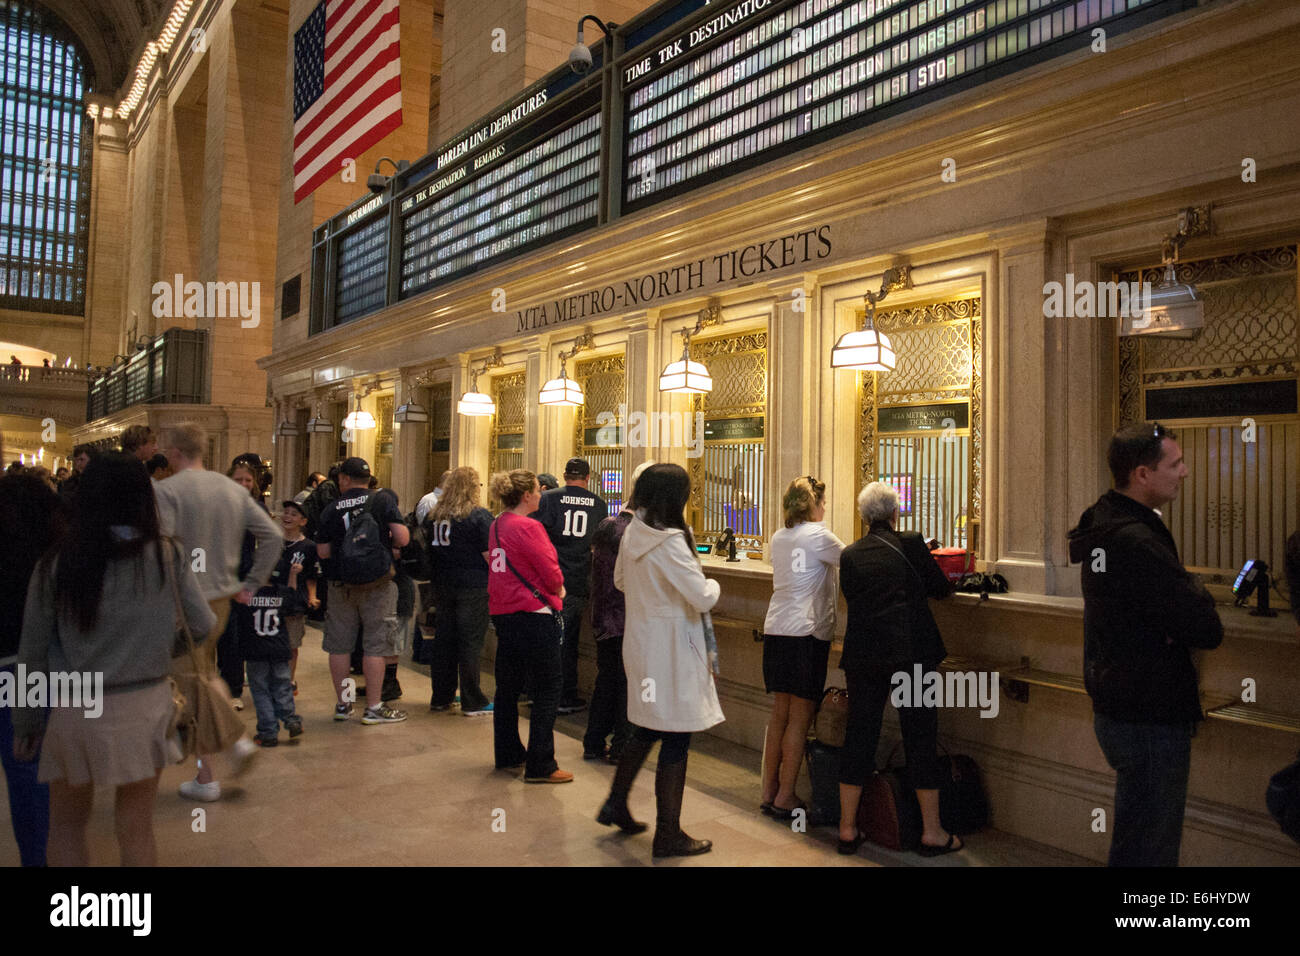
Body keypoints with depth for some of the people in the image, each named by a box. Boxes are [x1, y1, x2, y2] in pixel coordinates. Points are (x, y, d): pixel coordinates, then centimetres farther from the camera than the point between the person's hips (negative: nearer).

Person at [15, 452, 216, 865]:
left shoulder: (55, 566, -9)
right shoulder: (169, 558, -10)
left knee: (66, 824, 22)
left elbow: (32, 654, -1)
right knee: (136, 831, 15)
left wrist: (26, 721, 11)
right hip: (145, 705, 0)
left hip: (74, 710, 0)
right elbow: (204, 627, -2)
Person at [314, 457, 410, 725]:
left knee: (339, 644, 11)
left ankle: (342, 704, 20)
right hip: (377, 583, -3)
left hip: (341, 584, 3)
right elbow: (402, 538, -10)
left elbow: (323, 552, 5)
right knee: (376, 645, 2)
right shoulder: (383, 499, -4)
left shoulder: (331, 509, 3)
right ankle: (374, 707, 5)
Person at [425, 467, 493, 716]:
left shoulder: (433, 516, 6)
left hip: (442, 584, 6)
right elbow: (490, 555, -14)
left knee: (443, 640, 13)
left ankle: (440, 698, 22)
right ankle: (472, 702, 6)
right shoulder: (479, 516, -12)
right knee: (470, 642, 0)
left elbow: (429, 549, 14)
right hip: (472, 586, -5)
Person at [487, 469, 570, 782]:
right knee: (547, 692, 1)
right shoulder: (527, 527, -17)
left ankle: (508, 755, 30)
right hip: (534, 614, -9)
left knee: (507, 686, 17)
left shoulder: (496, 525, 8)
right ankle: (540, 766, 5)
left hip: (502, 612, 9)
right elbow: (552, 574, -18)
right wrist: (559, 590, 4)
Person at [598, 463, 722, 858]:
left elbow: (621, 581, 18)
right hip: (670, 648, -9)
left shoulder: (633, 532, 3)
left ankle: (616, 804, 33)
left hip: (640, 641, 9)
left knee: (646, 729, 24)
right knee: (675, 740, 3)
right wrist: (713, 584, -2)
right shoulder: (669, 542, -22)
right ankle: (668, 836, 14)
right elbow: (702, 598, -23)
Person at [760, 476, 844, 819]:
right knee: (801, 715, 1)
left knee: (781, 712, 13)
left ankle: (769, 791, 19)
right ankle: (785, 797, 6)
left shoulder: (778, 538, 13)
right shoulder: (817, 535, -8)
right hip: (806, 631, -7)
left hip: (775, 629, 7)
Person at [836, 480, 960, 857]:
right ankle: (932, 832, 14)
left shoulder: (849, 555, 5)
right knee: (920, 737, 7)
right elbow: (942, 587, 6)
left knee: (859, 735, 9)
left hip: (862, 655, 3)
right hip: (910, 653, -3)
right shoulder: (911, 543, -3)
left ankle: (847, 828, 16)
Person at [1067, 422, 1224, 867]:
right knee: (1150, 850, 2)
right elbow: (1207, 630, -25)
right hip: (1151, 721, -10)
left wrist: (1186, 596, -10)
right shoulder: (1138, 542, -25)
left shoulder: (1103, 523, 7)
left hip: (1115, 709, 10)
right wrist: (1198, 594, -6)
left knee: (1131, 842, 23)